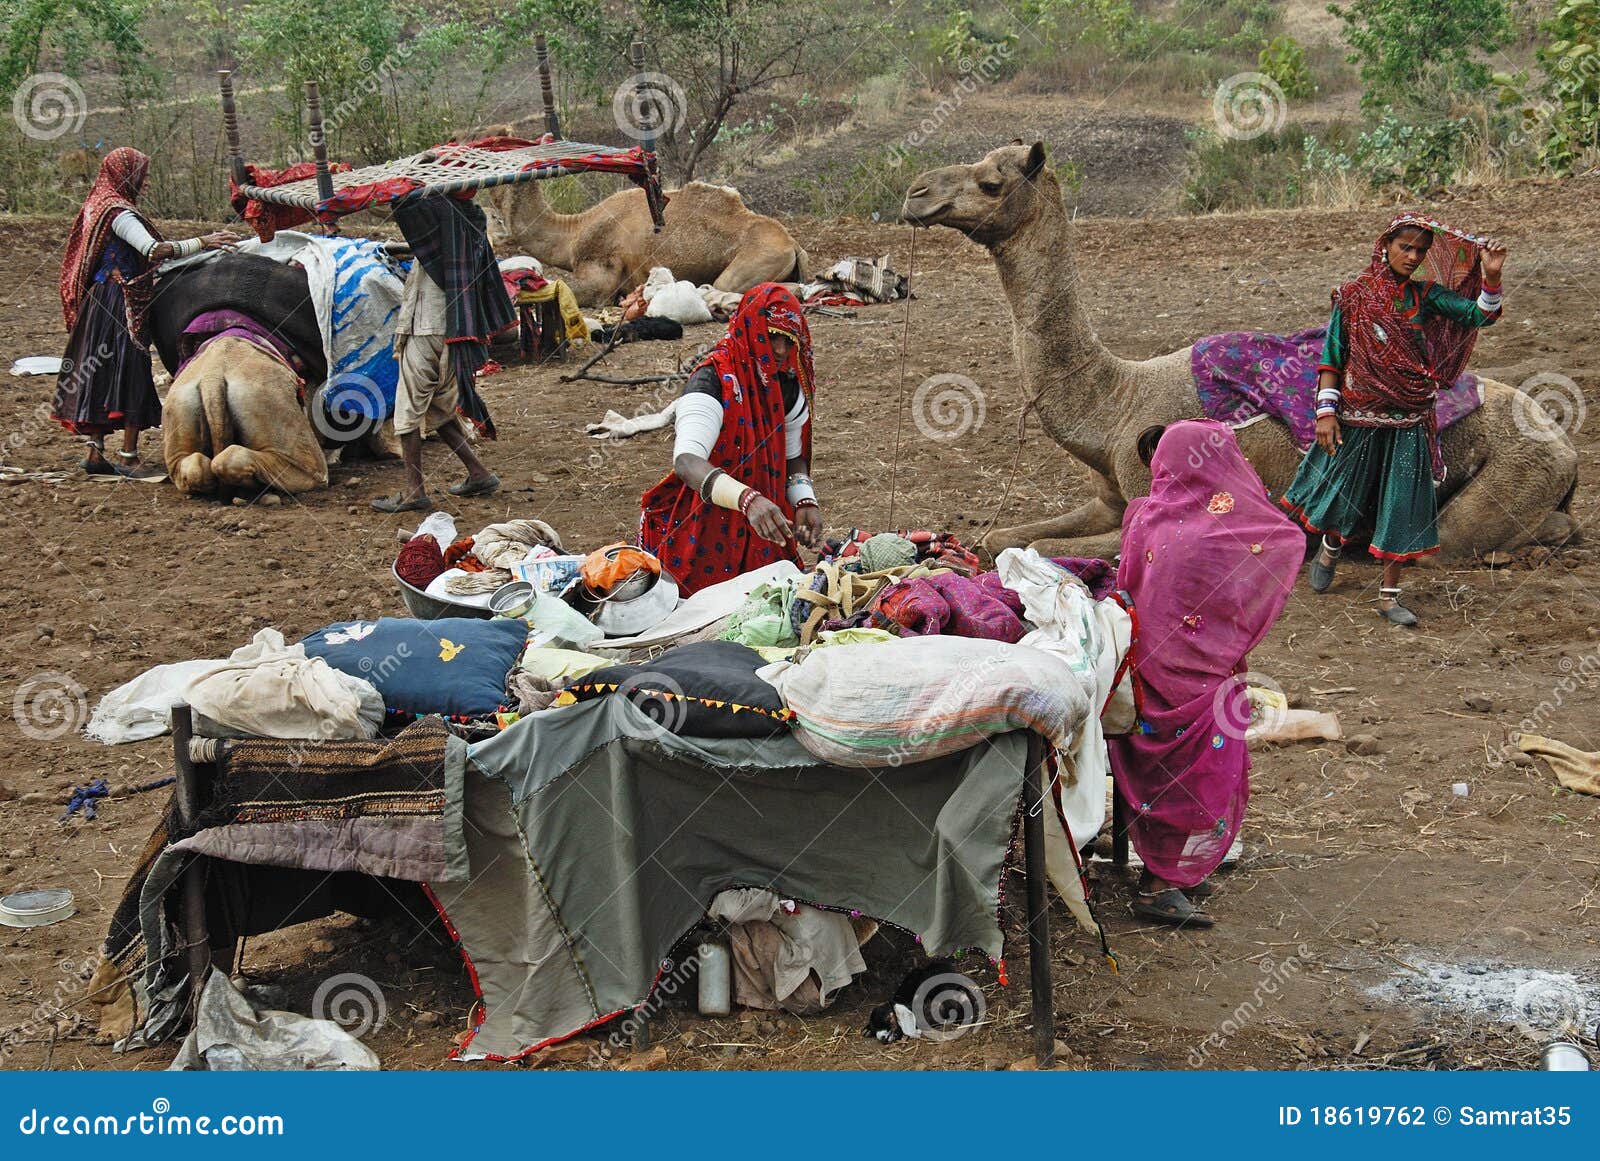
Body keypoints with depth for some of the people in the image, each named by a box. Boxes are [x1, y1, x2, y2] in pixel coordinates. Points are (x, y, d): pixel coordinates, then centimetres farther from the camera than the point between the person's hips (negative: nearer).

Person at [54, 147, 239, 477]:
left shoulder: (96, 208, 14)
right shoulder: (118, 212, -15)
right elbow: (154, 251, -28)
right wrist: (202, 242, -25)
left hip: (97, 303, 10)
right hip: (121, 307, -10)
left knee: (100, 376, 11)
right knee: (130, 373, -5)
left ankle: (96, 453, 14)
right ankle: (128, 457, -3)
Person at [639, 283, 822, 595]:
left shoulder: (787, 385, 0)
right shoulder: (713, 381, -23)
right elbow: (686, 461, -39)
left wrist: (805, 502, -8)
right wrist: (748, 499, -53)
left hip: (760, 535, 7)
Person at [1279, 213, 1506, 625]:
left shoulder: (1426, 296, 1)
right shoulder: (1355, 295, -4)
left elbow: (1479, 314, -12)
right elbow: (1332, 356, -2)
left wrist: (1491, 276, -29)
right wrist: (1326, 410, -8)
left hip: (1408, 423, 2)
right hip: (1357, 417, -2)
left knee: (1403, 503, 2)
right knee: (1345, 490, 12)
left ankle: (1388, 595, 12)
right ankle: (1330, 549, 45)